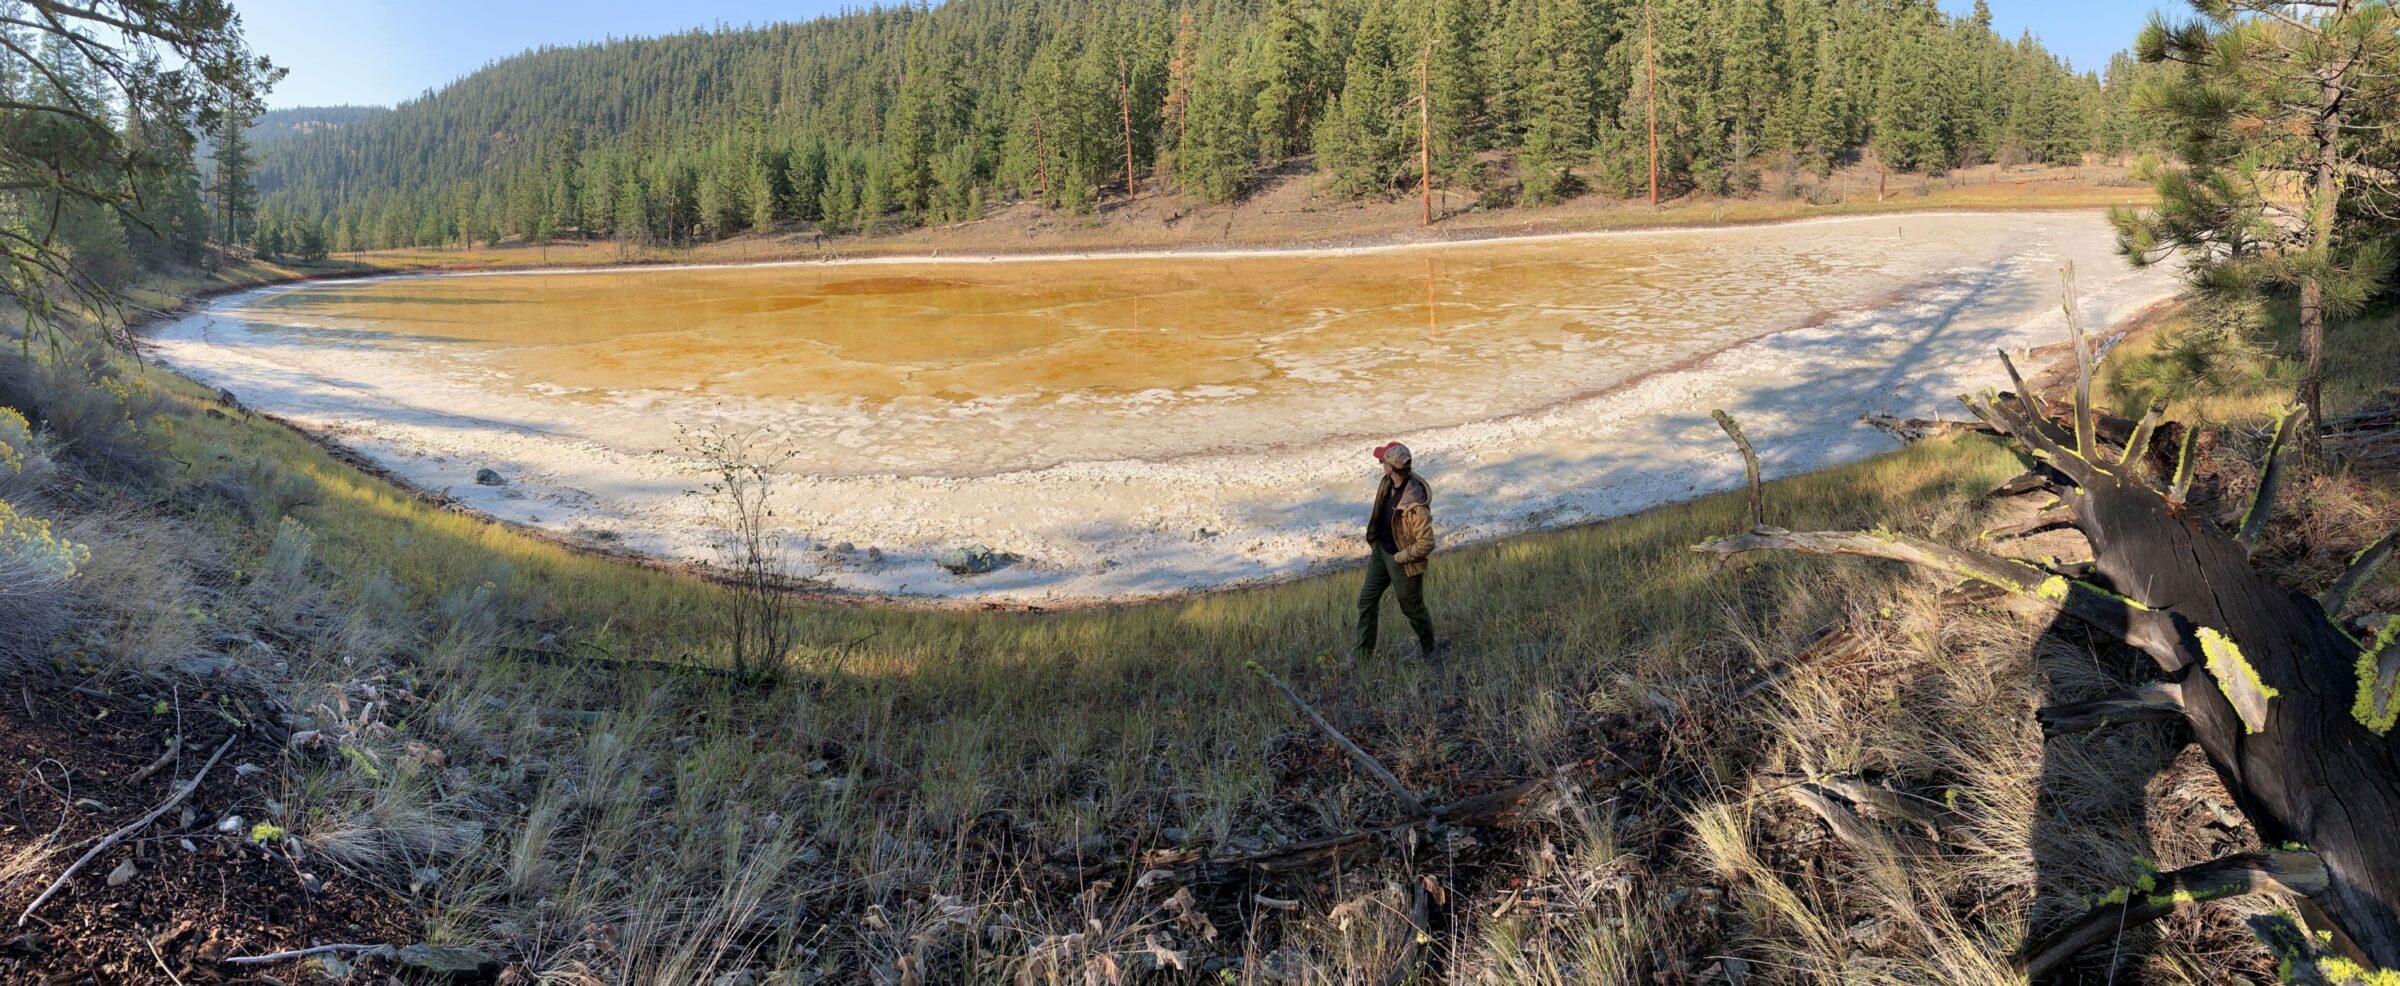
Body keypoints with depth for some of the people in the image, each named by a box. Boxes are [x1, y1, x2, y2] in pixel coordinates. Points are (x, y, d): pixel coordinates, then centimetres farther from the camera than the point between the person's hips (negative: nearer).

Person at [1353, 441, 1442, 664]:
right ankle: (1364, 651, 28)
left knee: (1412, 608, 14)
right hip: (1381, 551, 8)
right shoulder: (1388, 483, -10)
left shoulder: (1415, 503, -35)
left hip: (1403, 561, -8)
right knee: (1366, 600, 14)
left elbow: (1426, 544, -29)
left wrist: (1399, 558, -18)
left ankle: (1429, 648, 40)